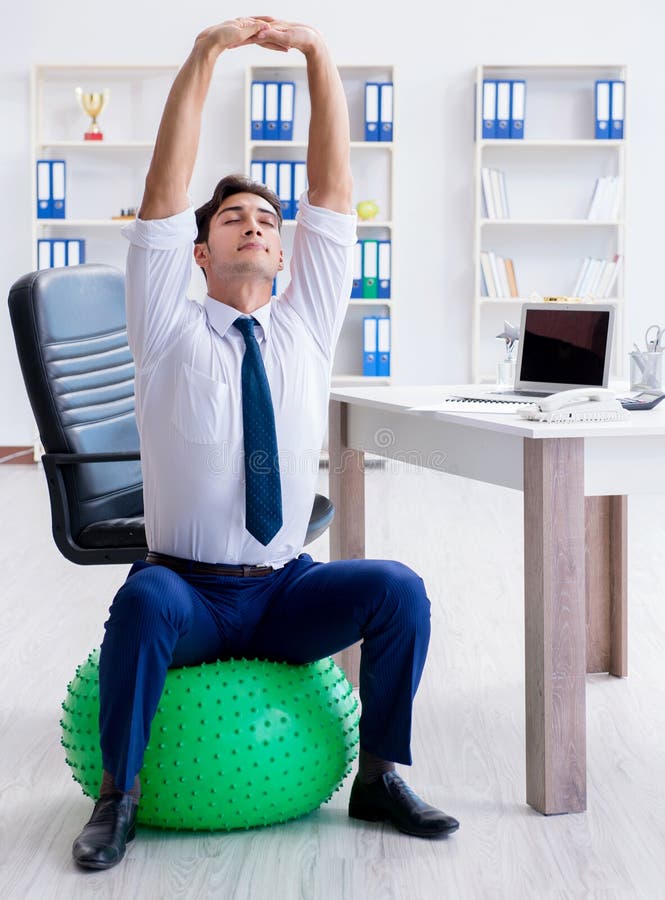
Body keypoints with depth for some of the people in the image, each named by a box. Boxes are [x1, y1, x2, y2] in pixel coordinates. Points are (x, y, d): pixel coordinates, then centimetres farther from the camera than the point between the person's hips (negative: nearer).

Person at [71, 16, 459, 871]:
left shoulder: (304, 326, 8)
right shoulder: (171, 333, 1)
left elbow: (334, 191, 1)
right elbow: (163, 194, -8)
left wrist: (317, 53, -6)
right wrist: (204, 56, -14)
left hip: (286, 592, 3)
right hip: (185, 591, -3)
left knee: (397, 588, -24)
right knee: (143, 601, -36)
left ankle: (380, 776, -5)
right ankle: (117, 793, -14)